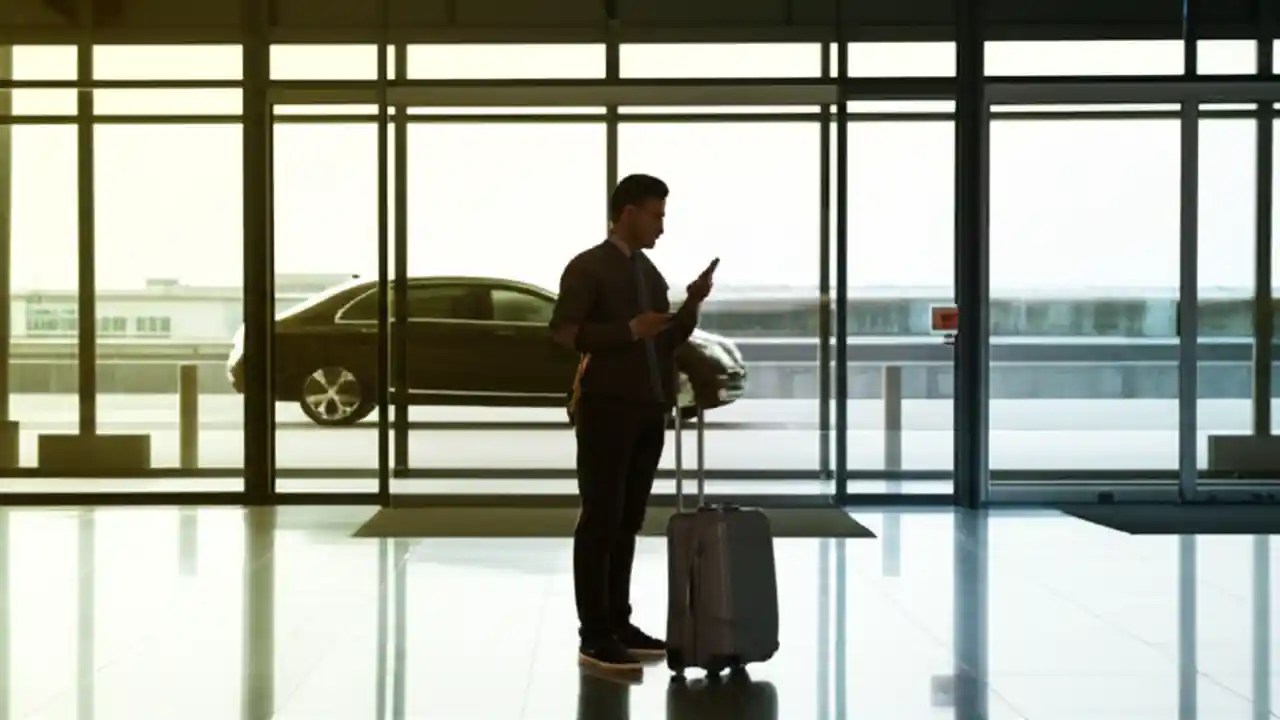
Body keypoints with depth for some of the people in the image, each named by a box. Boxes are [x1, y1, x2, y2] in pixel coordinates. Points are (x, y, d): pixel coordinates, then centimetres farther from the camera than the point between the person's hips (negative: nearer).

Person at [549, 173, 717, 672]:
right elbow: (563, 331, -14)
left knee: (628, 523, 10)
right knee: (599, 522, -4)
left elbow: (667, 342, 19)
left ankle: (618, 623, 18)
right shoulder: (587, 268, -5)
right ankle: (593, 636, -1)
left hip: (647, 412, 7)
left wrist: (691, 305, 2)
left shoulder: (650, 272, 17)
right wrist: (629, 330, -19)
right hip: (606, 410, -7)